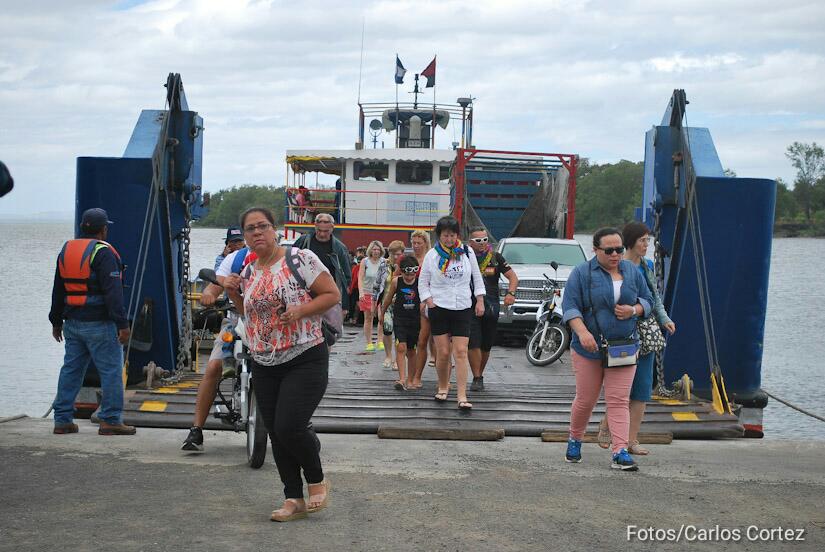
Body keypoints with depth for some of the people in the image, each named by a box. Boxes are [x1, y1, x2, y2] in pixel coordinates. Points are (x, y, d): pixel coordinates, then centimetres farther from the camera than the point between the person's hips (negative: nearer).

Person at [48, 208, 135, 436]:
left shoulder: (66, 250, 13)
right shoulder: (102, 252, -12)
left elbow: (58, 290, 20)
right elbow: (113, 291, -19)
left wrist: (57, 321, 27)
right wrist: (122, 324, -18)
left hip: (73, 322, 8)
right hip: (99, 324, -8)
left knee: (71, 369, 13)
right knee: (111, 370, -2)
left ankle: (62, 420, 14)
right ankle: (110, 420, -2)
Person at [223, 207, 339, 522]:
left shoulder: (300, 259, -8)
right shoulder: (248, 273, 11)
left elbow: (332, 294, -8)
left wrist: (300, 310, -21)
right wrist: (233, 293, 5)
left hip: (305, 360, -6)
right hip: (264, 365, 6)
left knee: (289, 427, -16)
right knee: (276, 435, 6)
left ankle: (317, 480, 11)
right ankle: (294, 500, 18)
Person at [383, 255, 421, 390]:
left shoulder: (420, 282, -7)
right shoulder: (396, 281, -5)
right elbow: (388, 298, 10)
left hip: (415, 319, 1)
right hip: (399, 319, -1)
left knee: (411, 351, 9)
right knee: (401, 347, -15)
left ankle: (410, 380, 20)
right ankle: (402, 379, -18)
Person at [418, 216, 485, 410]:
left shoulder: (466, 252, 5)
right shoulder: (432, 255, 2)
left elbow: (477, 277, 12)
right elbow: (423, 282, 7)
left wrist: (480, 301, 7)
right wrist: (429, 302, -5)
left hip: (462, 308, 1)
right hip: (439, 308, -1)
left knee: (461, 352, -8)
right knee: (443, 352, -1)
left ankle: (462, 397, -10)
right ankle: (443, 387, 23)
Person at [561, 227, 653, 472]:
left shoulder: (632, 272, 9)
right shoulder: (582, 273, -4)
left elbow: (647, 301, 16)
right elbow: (570, 306, -10)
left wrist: (633, 310, -7)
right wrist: (582, 332, -25)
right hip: (589, 348, -2)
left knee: (619, 401, -5)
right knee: (585, 400, 7)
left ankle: (620, 453, -8)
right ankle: (574, 440, 31)